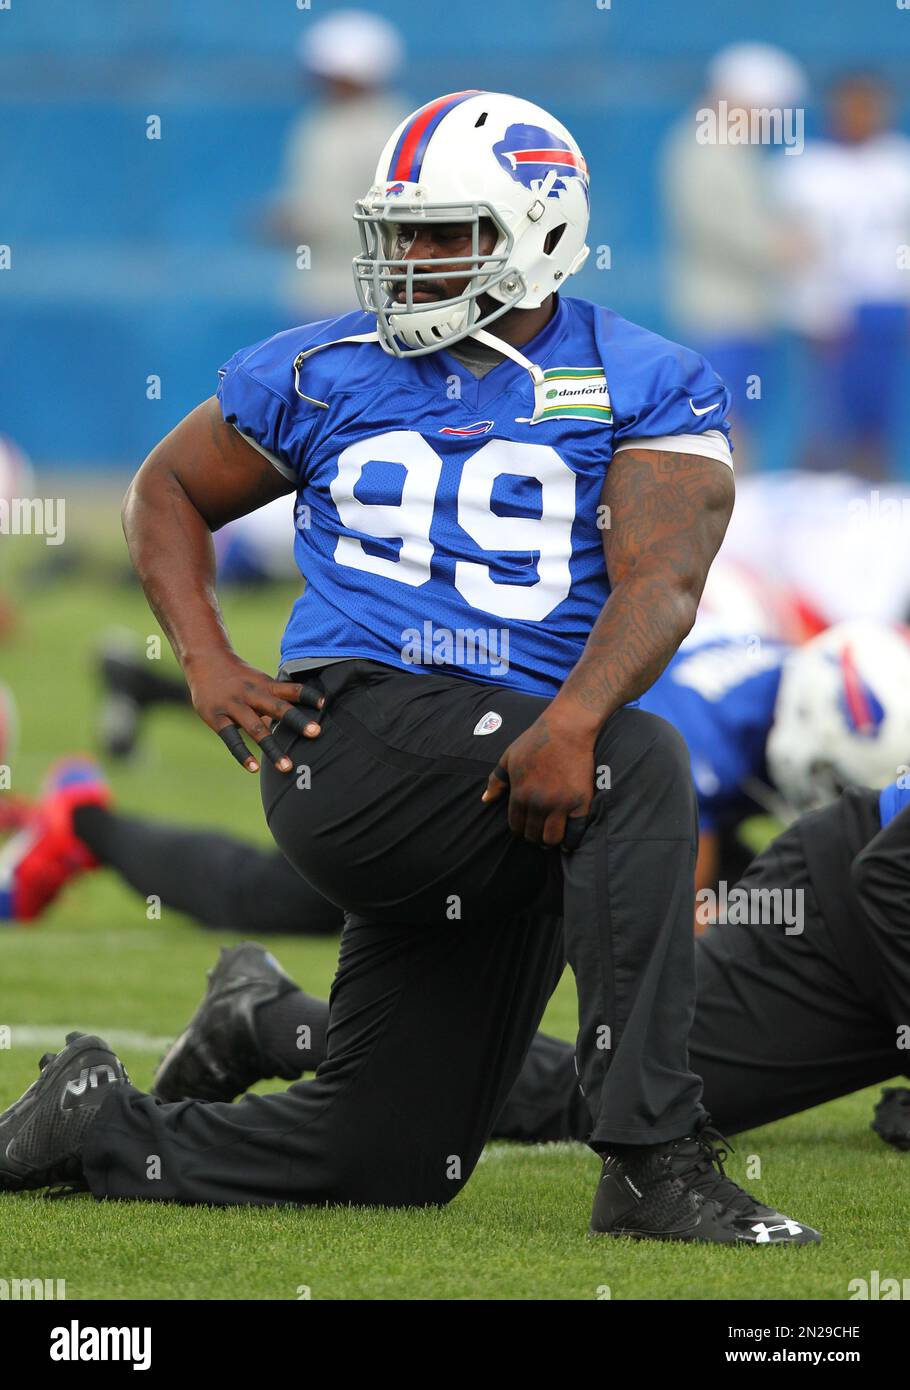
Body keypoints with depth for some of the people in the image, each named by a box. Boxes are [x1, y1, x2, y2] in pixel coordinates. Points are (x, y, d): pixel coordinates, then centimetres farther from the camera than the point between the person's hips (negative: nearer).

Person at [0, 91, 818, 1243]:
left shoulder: (642, 389, 5)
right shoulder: (325, 373, 10)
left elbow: (660, 580, -11)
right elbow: (169, 490, 25)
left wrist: (572, 720, -31)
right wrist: (206, 663, 7)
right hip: (353, 740, -3)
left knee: (392, 1165, 6)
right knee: (640, 765, -31)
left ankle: (103, 1127, 29)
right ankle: (656, 1164, -33)